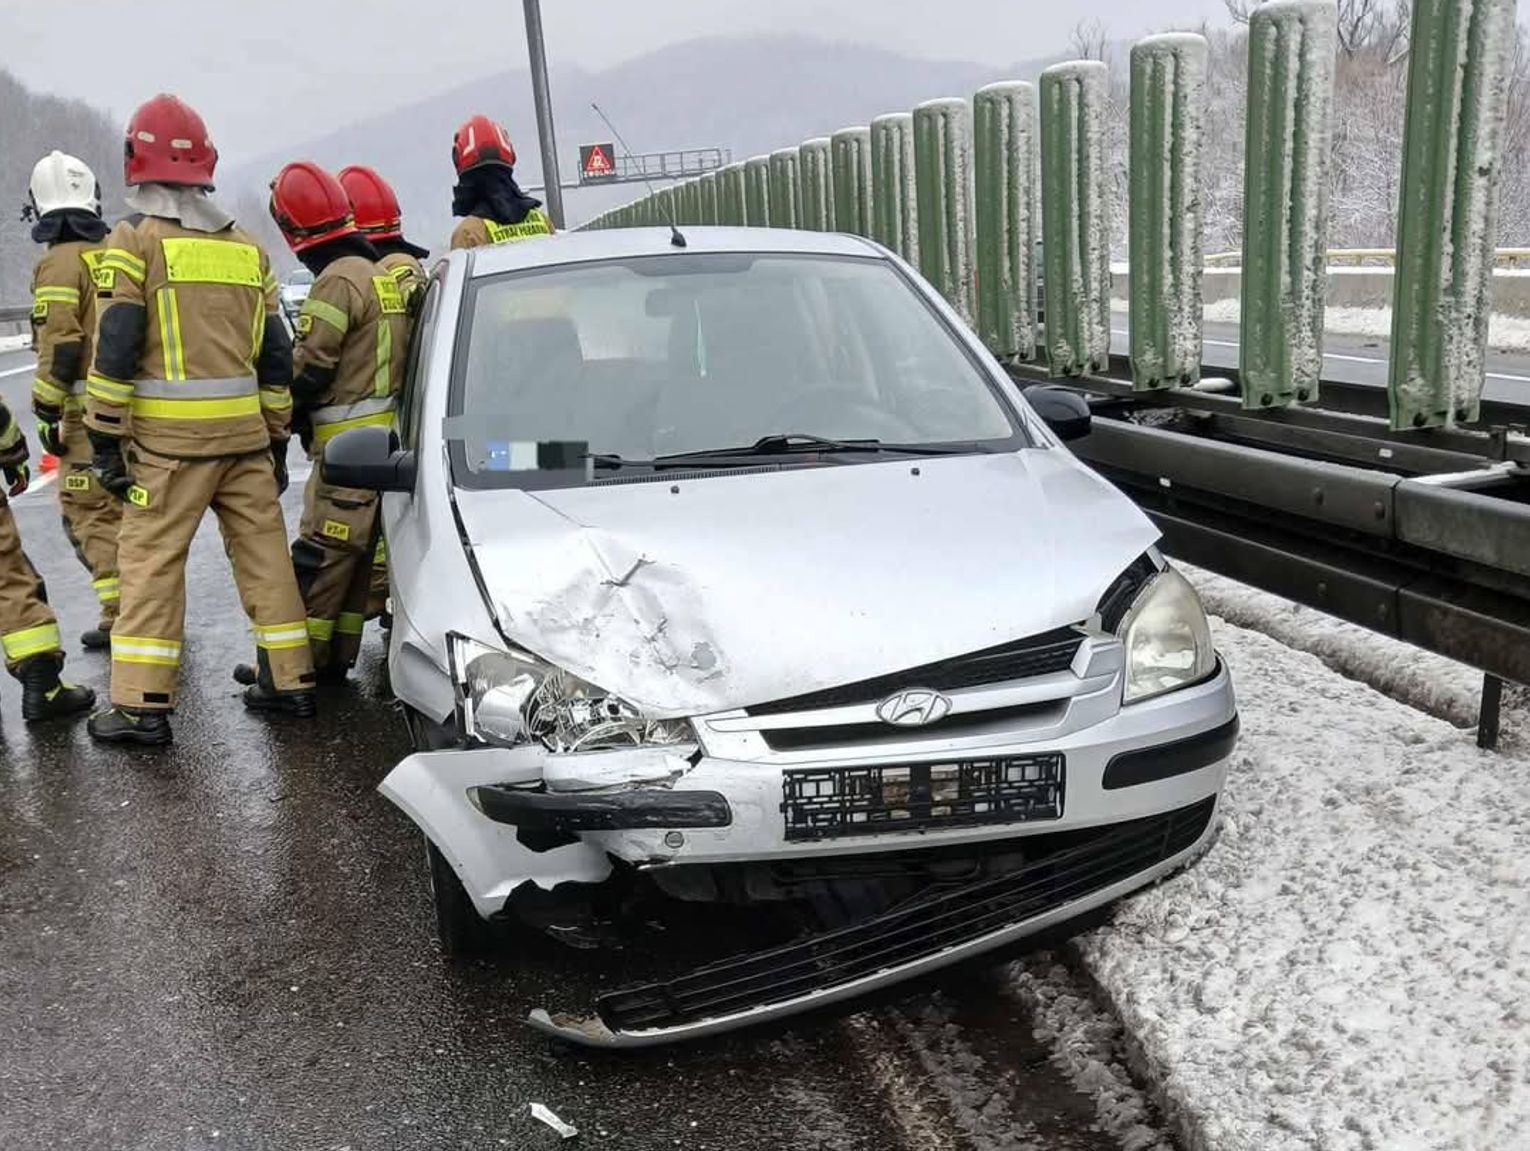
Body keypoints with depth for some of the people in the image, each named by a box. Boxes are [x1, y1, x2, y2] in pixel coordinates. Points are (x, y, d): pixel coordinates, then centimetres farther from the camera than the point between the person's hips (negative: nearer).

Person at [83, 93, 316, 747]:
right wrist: (276, 438, 20)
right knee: (264, 552, 10)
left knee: (150, 561, 0)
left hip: (168, 436, -5)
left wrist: (105, 438, -4)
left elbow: (115, 349, -9)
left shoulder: (135, 241, -3)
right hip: (245, 431, 5)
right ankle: (290, 681, 17)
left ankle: (141, 705, 0)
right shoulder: (246, 248, 13)